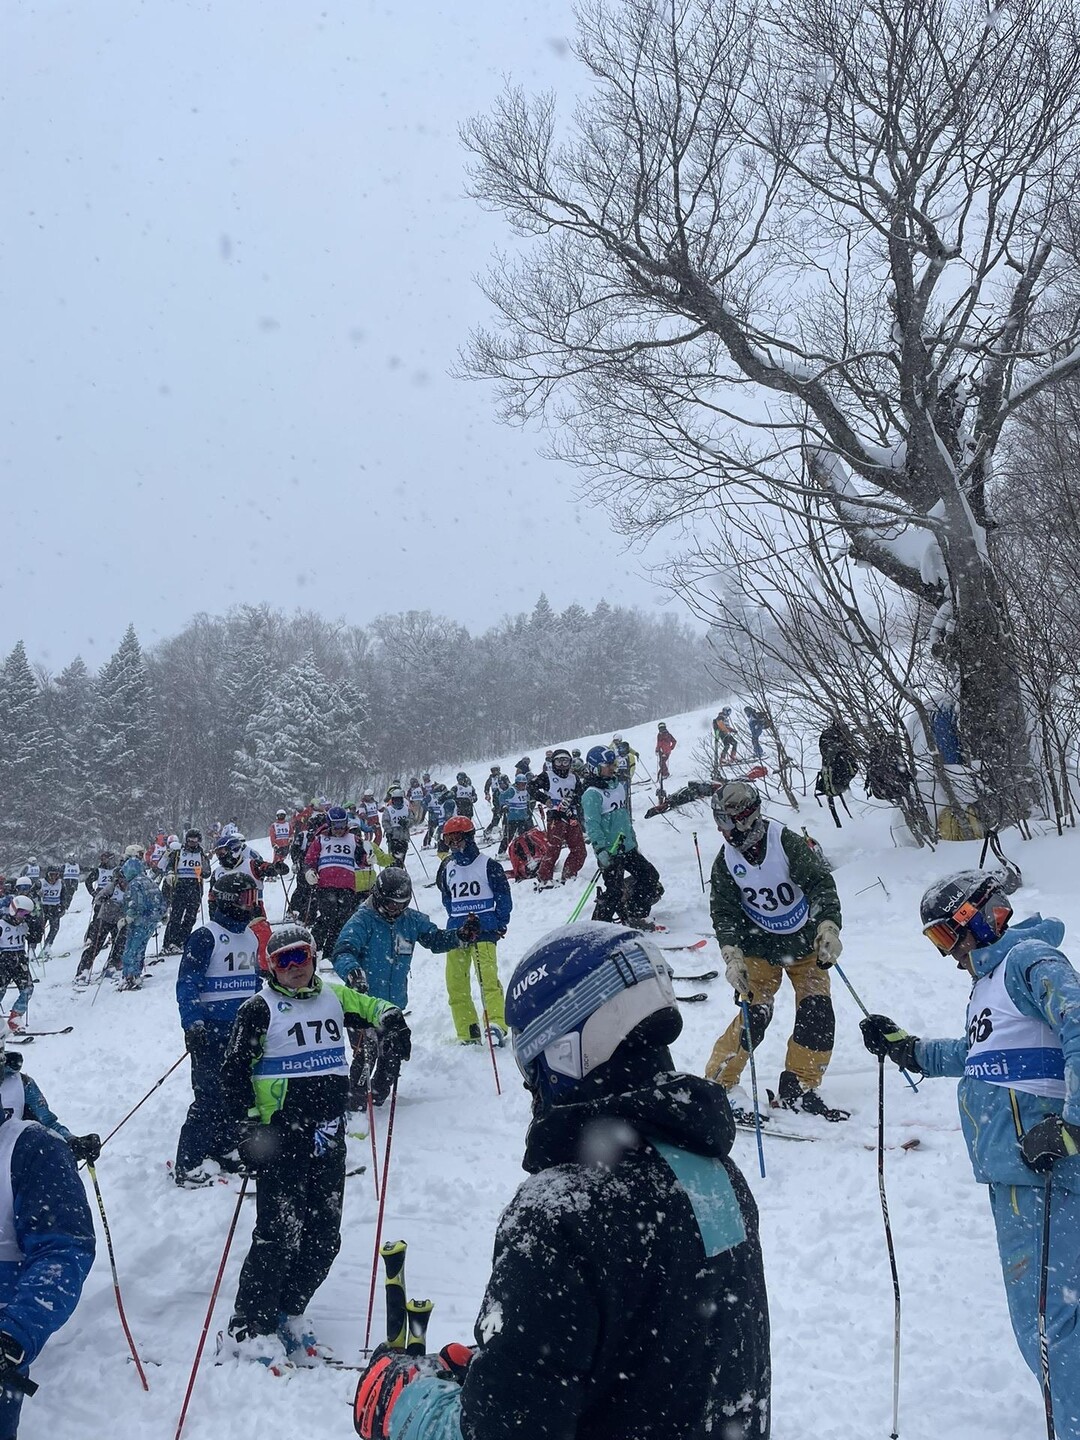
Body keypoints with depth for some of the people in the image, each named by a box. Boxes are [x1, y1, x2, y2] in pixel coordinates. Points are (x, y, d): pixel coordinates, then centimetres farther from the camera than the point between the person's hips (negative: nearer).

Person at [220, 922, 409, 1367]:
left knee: (324, 1236, 10)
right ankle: (249, 1328, 7)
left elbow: (366, 1005, 19)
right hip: (281, 1135, -5)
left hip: (329, 1135, 6)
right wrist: (248, 1126, -13)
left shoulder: (333, 996, 9)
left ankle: (288, 1312, 28)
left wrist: (388, 1016, -4)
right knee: (279, 1233, -7)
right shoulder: (260, 1009, -5)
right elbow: (233, 1070, -6)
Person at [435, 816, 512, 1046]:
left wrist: (499, 925, -5)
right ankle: (468, 1034, 7)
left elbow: (503, 897, 2)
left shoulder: (488, 865, 0)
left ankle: (497, 1025, -23)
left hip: (484, 931, -5)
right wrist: (459, 920, 9)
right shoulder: (447, 868, 13)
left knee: (488, 978, -18)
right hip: (456, 932, 5)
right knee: (455, 983, 2)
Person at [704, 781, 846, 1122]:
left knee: (817, 1012, -7)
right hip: (759, 947, -1)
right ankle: (718, 1084, -1)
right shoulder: (725, 862, -12)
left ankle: (798, 1087, 7)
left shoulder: (787, 842, -19)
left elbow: (820, 882, -22)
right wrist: (731, 954, -28)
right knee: (755, 1014, -12)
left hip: (805, 943, 1)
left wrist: (828, 927, -37)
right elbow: (724, 912, -13)